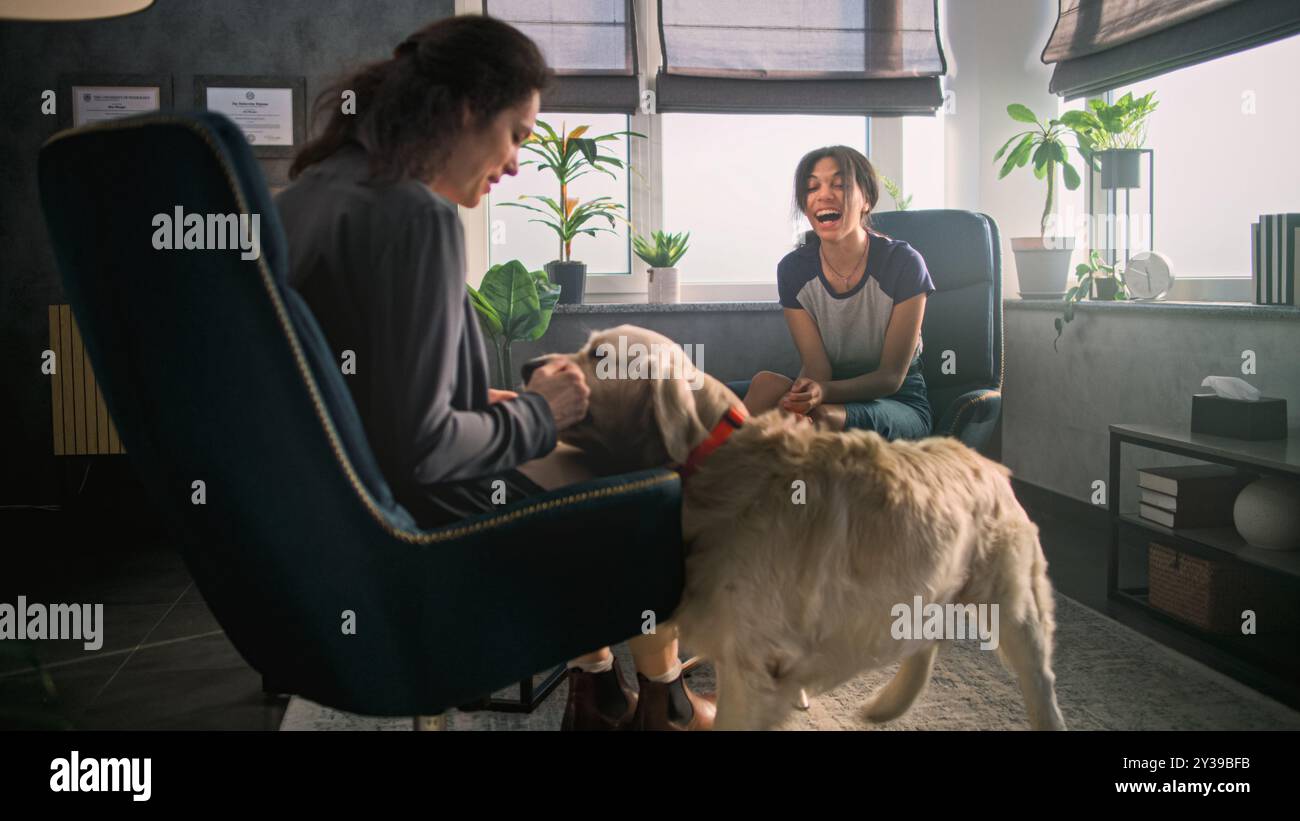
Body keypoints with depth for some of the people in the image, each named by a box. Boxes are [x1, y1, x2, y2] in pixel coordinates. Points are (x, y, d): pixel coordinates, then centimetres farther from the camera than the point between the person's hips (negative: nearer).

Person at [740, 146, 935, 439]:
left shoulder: (904, 263, -13)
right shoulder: (793, 269, -4)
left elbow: (892, 375, -14)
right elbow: (815, 366, -8)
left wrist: (825, 392, -34)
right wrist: (801, 394, -34)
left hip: (898, 403, -2)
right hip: (831, 394, 2)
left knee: (824, 416, -36)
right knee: (766, 383, -31)